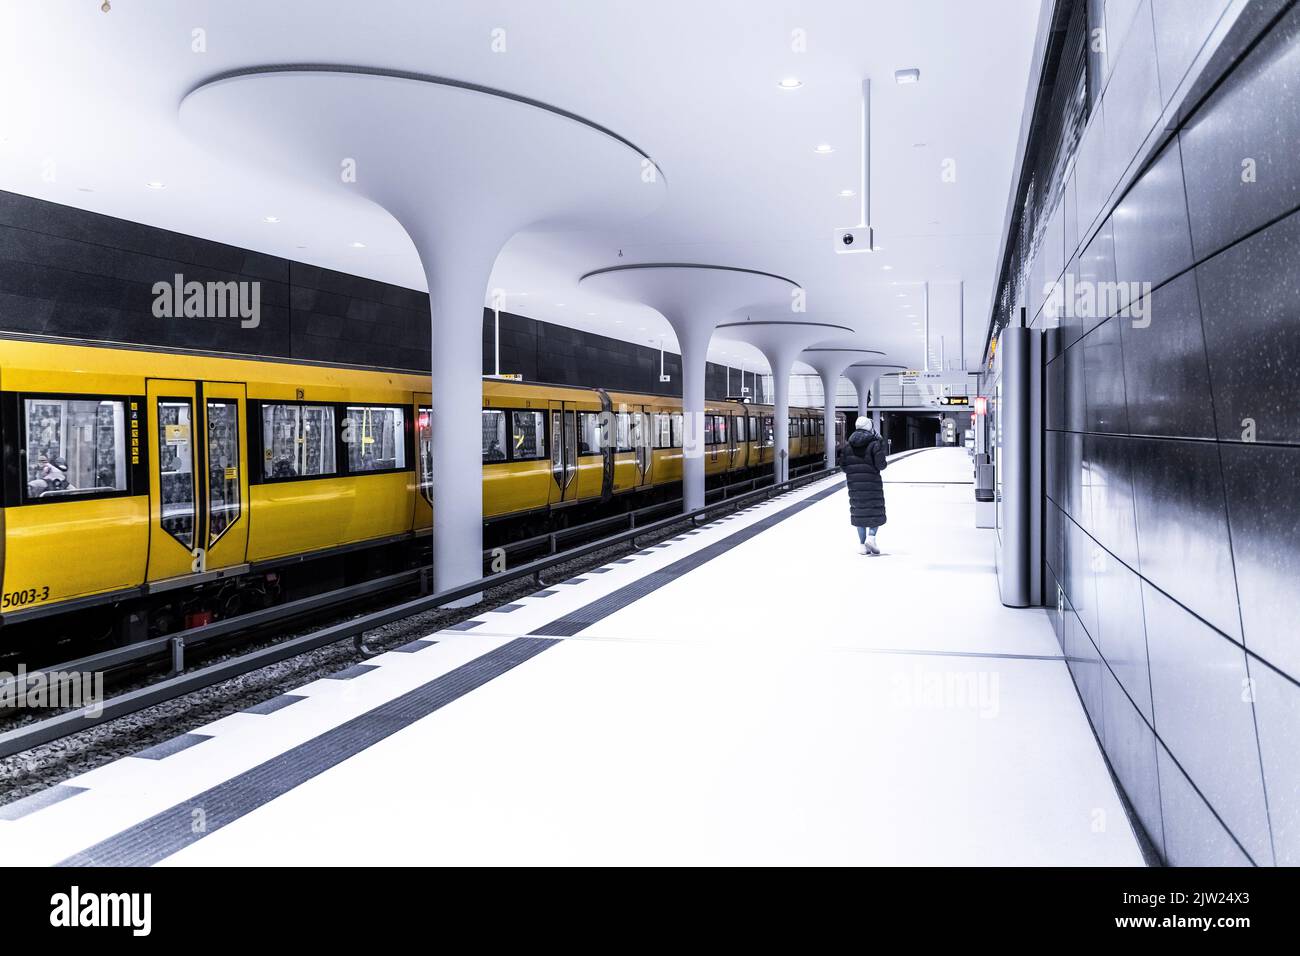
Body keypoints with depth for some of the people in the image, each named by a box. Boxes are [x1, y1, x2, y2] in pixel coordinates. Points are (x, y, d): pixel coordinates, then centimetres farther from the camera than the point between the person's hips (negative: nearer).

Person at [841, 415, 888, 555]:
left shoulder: (848, 444, 6)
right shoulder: (875, 443, -7)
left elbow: (843, 464, 3)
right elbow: (880, 464, -12)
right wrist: (885, 464, 9)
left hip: (854, 482, 4)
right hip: (872, 481, -4)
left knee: (859, 512, 10)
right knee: (875, 511, 7)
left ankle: (862, 543, 10)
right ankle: (871, 537, -11)